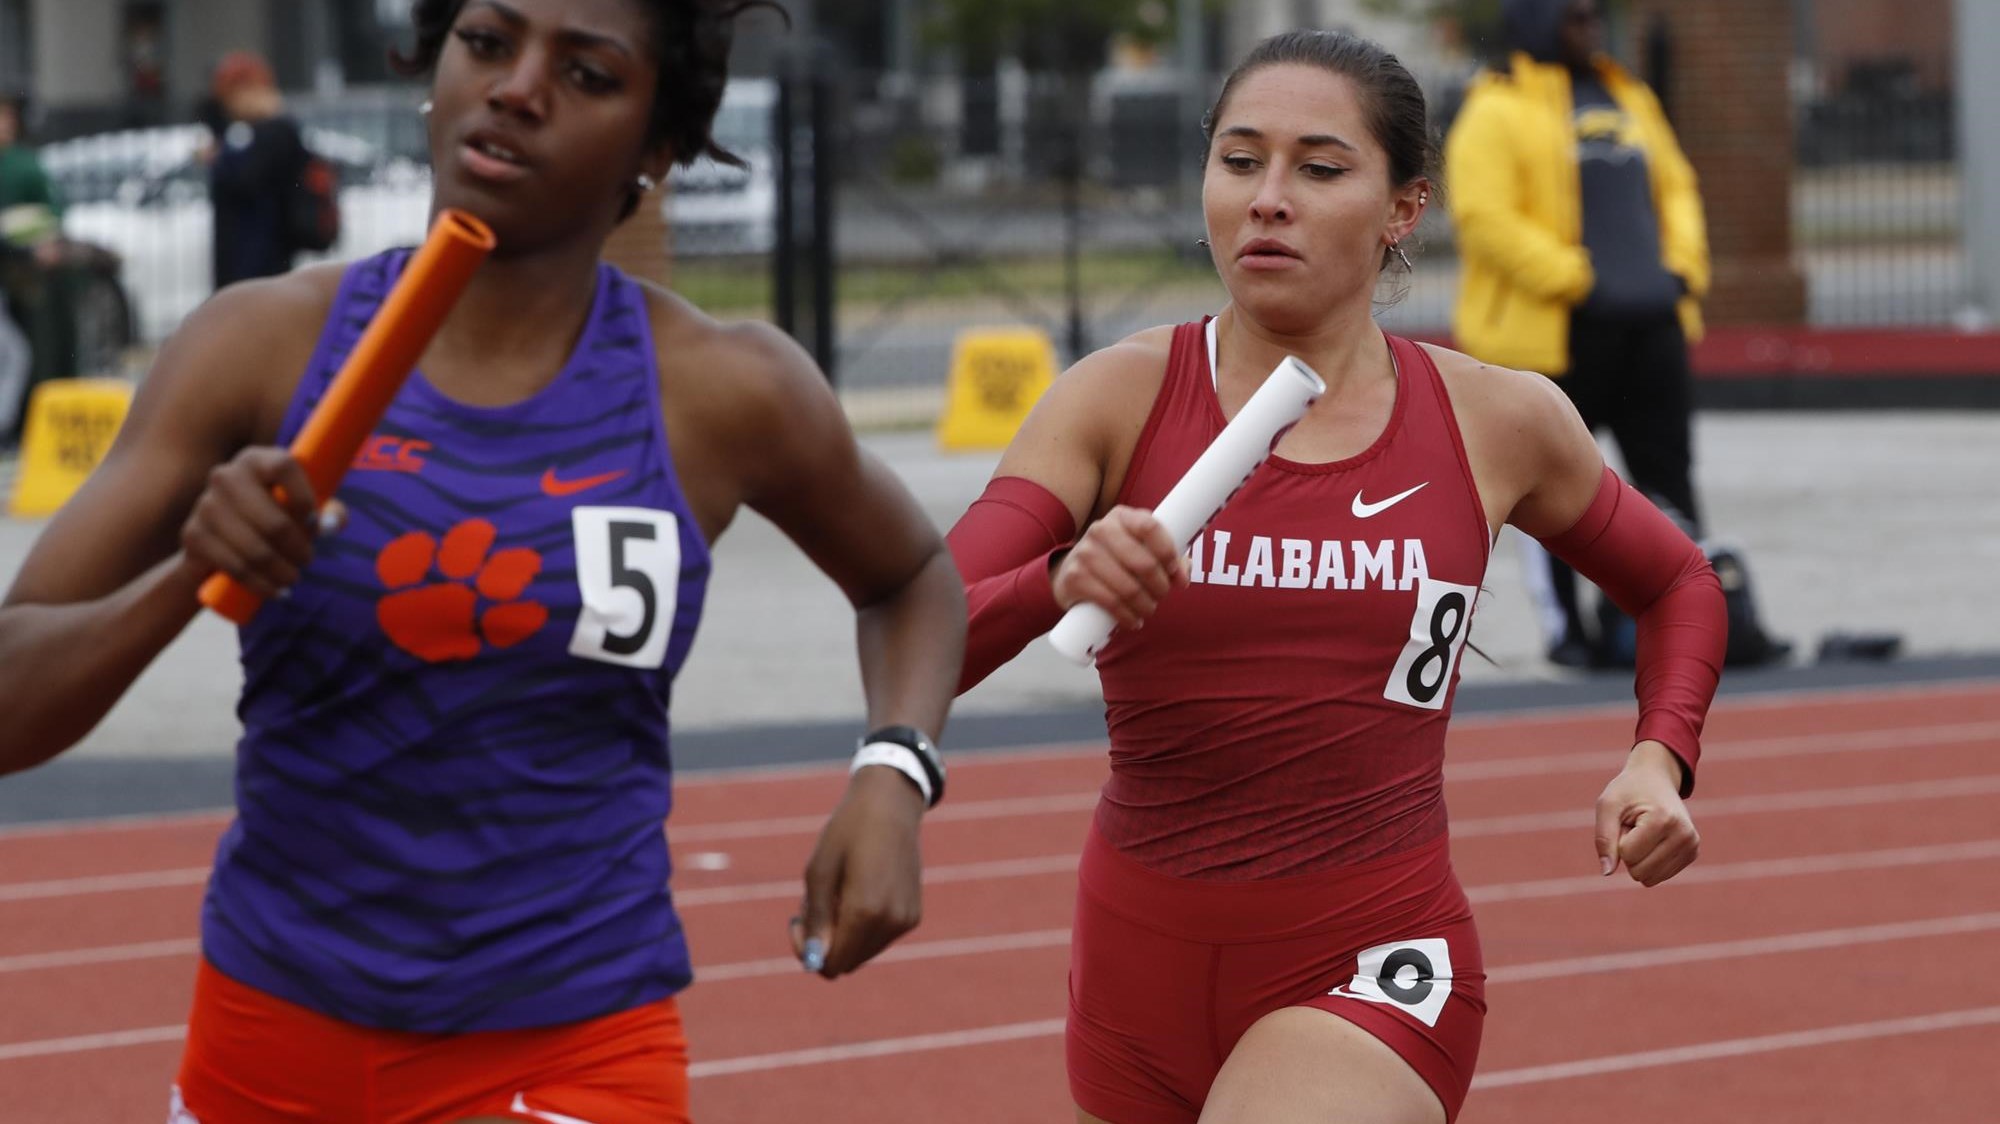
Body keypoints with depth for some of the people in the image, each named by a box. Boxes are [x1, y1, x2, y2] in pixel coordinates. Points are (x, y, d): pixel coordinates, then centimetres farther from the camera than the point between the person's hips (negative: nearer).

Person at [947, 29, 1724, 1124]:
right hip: (1140, 956, 2)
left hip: (1372, 968, -2)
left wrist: (1660, 761, 1)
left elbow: (1676, 585, 20)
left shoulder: (1497, 423, -1)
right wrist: (1058, 583, -35)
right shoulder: (1120, 400, -5)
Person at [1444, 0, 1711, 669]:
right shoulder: (1499, 112, -8)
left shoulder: (1627, 98, 17)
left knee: (1669, 475, 7)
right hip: (1554, 332, -7)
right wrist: (1574, 280, -19)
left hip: (1650, 323, 7)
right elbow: (1485, 216, -16)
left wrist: (1683, 267, 6)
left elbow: (1674, 184, 22)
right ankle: (1565, 630, 8)